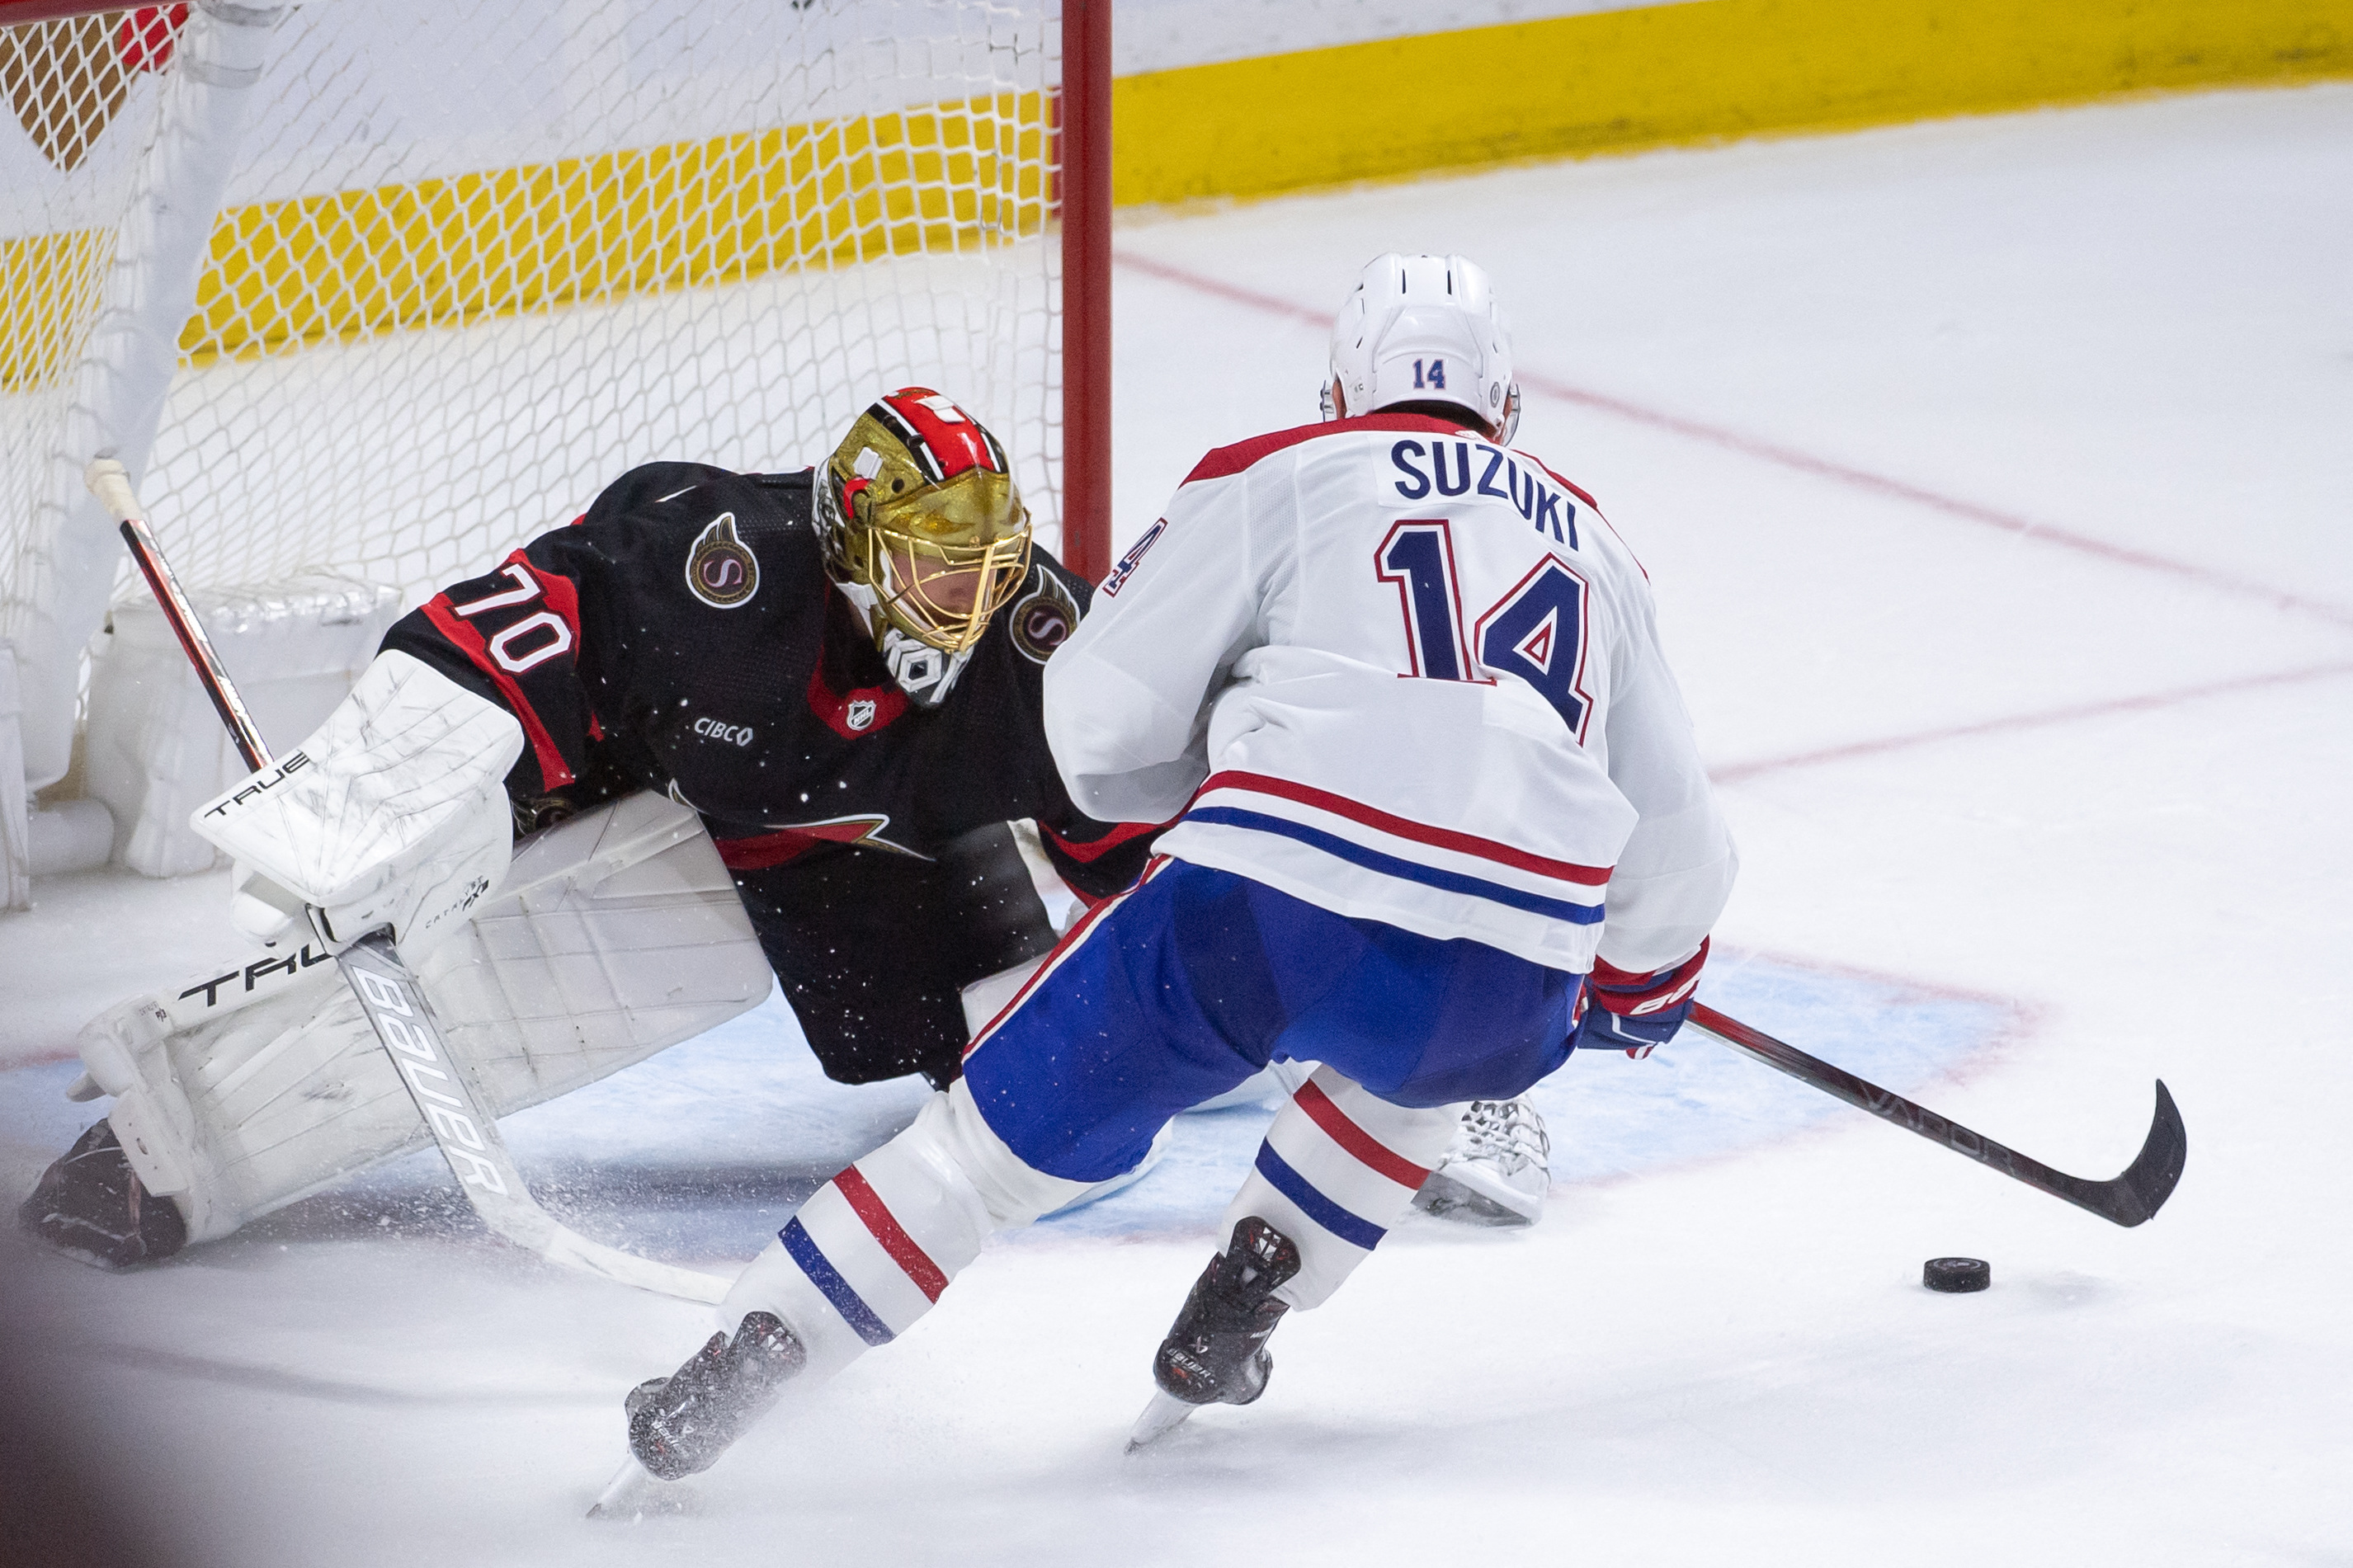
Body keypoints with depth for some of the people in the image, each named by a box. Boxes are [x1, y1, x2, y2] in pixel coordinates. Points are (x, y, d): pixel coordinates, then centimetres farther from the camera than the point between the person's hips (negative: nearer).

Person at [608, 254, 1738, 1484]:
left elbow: (1099, 716, 10)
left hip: (1263, 915, -2)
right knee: (1419, 1056, 37)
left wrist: (1197, 779, 32)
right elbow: (1673, 844, 34)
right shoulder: (1594, 546, 28)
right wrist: (1644, 980, 54)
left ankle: (727, 1375, 5)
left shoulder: (1274, 476, 16)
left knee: (1011, 1124, 10)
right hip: (1504, 987, 3)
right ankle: (1226, 1328, 26)